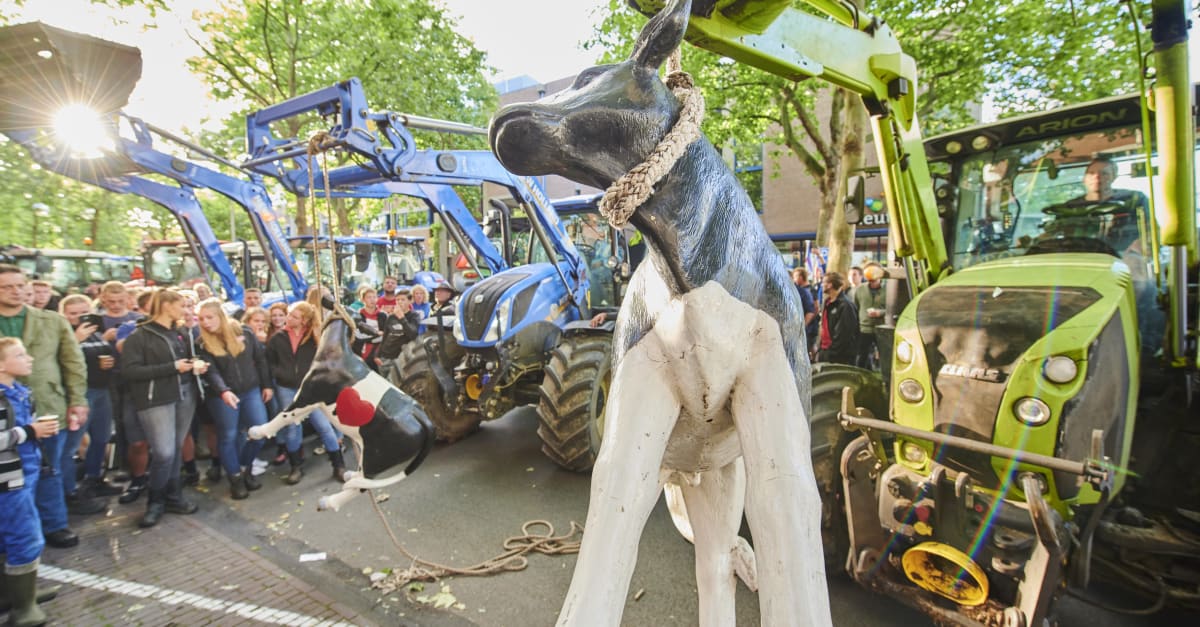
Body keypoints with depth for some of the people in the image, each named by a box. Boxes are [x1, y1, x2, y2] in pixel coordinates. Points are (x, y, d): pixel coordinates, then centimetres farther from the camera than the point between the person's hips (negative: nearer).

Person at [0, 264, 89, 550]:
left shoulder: (53, 321, 3)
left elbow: (75, 363, 4)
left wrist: (78, 401, 0)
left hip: (48, 409, 0)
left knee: (49, 472, 12)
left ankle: (54, 525, 26)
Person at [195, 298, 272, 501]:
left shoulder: (244, 333, -1)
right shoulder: (203, 344, -6)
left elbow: (260, 359, 6)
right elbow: (210, 372, -17)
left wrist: (267, 385, 5)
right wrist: (224, 391, -34)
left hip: (251, 391, 2)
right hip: (222, 396, -2)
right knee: (228, 437, 4)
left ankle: (246, 468, 23)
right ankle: (235, 478, 20)